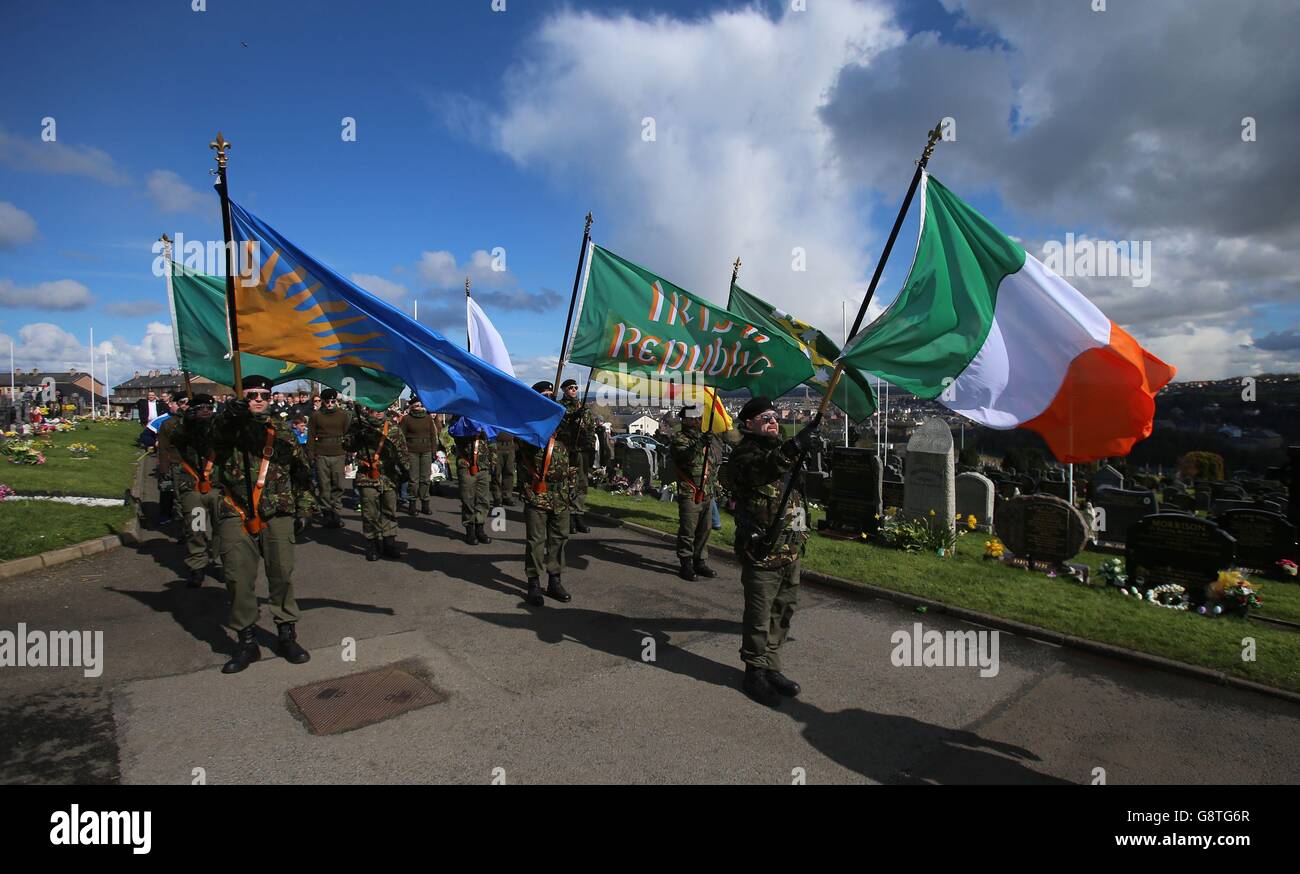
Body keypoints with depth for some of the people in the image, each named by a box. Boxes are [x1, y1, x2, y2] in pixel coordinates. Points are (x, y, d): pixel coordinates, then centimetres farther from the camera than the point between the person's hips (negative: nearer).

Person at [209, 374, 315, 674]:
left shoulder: (282, 429, 11)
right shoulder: (228, 425, 7)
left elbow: (301, 471, 15)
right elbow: (217, 432, -20)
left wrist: (303, 509, 11)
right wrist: (231, 416, -42)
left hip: (277, 514, 1)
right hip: (235, 515, -1)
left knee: (282, 574, 1)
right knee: (239, 579, 1)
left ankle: (287, 635, 13)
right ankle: (246, 641, 13)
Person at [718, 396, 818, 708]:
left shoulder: (782, 449, 14)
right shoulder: (746, 454, -12)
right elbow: (759, 469, -36)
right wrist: (792, 448, -48)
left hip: (791, 550, 8)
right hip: (763, 551, -8)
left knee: (782, 612, 17)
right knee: (759, 618, 2)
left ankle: (771, 668, 32)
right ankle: (755, 673, 17)